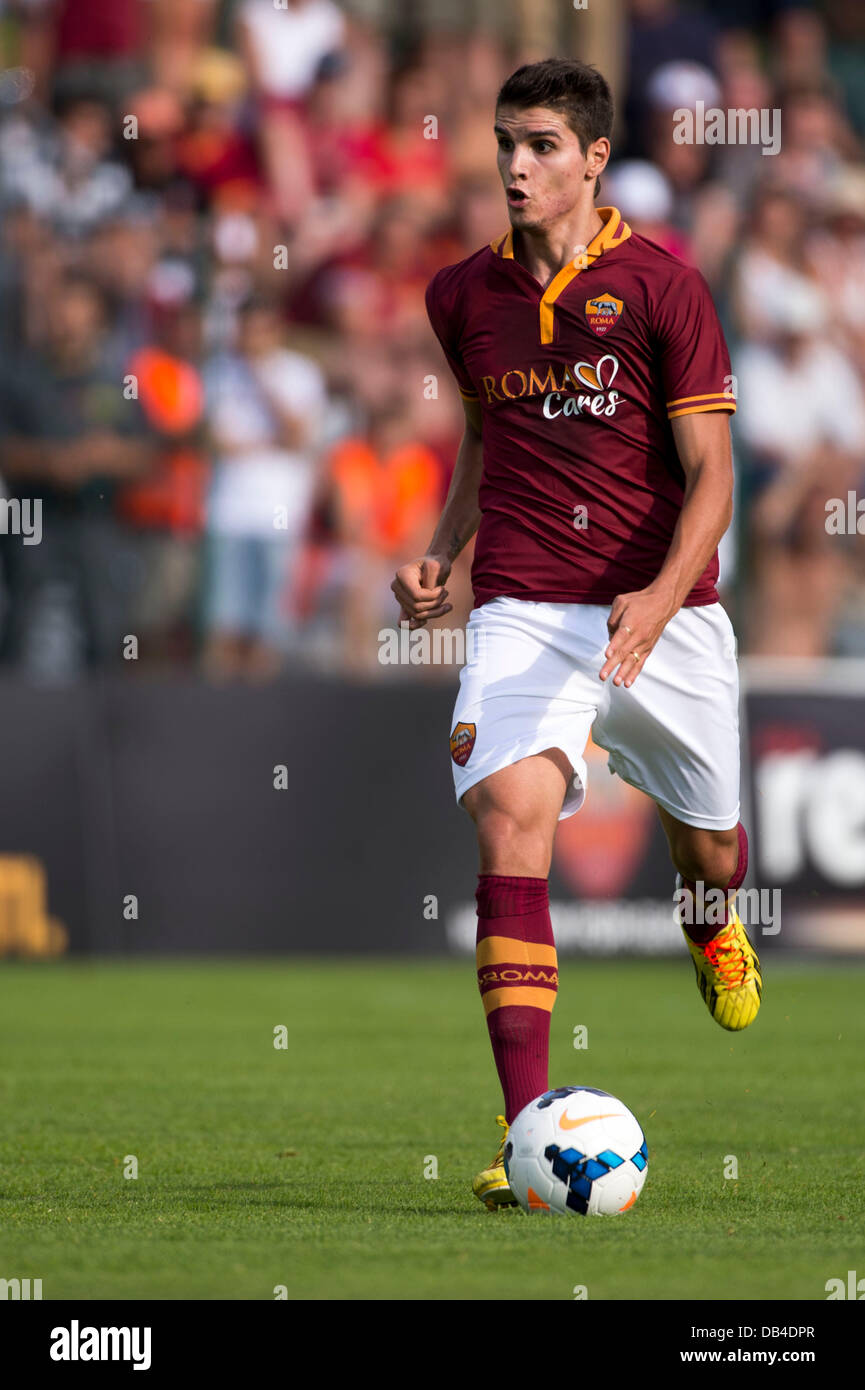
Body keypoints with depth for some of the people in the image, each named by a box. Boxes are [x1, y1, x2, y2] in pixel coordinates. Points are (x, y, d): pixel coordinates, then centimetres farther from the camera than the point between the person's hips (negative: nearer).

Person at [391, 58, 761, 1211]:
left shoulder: (660, 286, -6)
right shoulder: (463, 295, 7)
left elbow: (710, 475, -8)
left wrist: (662, 595, -25)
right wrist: (441, 554, 9)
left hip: (661, 611, -1)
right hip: (522, 609, 1)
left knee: (707, 842, 15)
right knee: (510, 815, -22)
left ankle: (715, 927, 59)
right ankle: (526, 1134, -27)